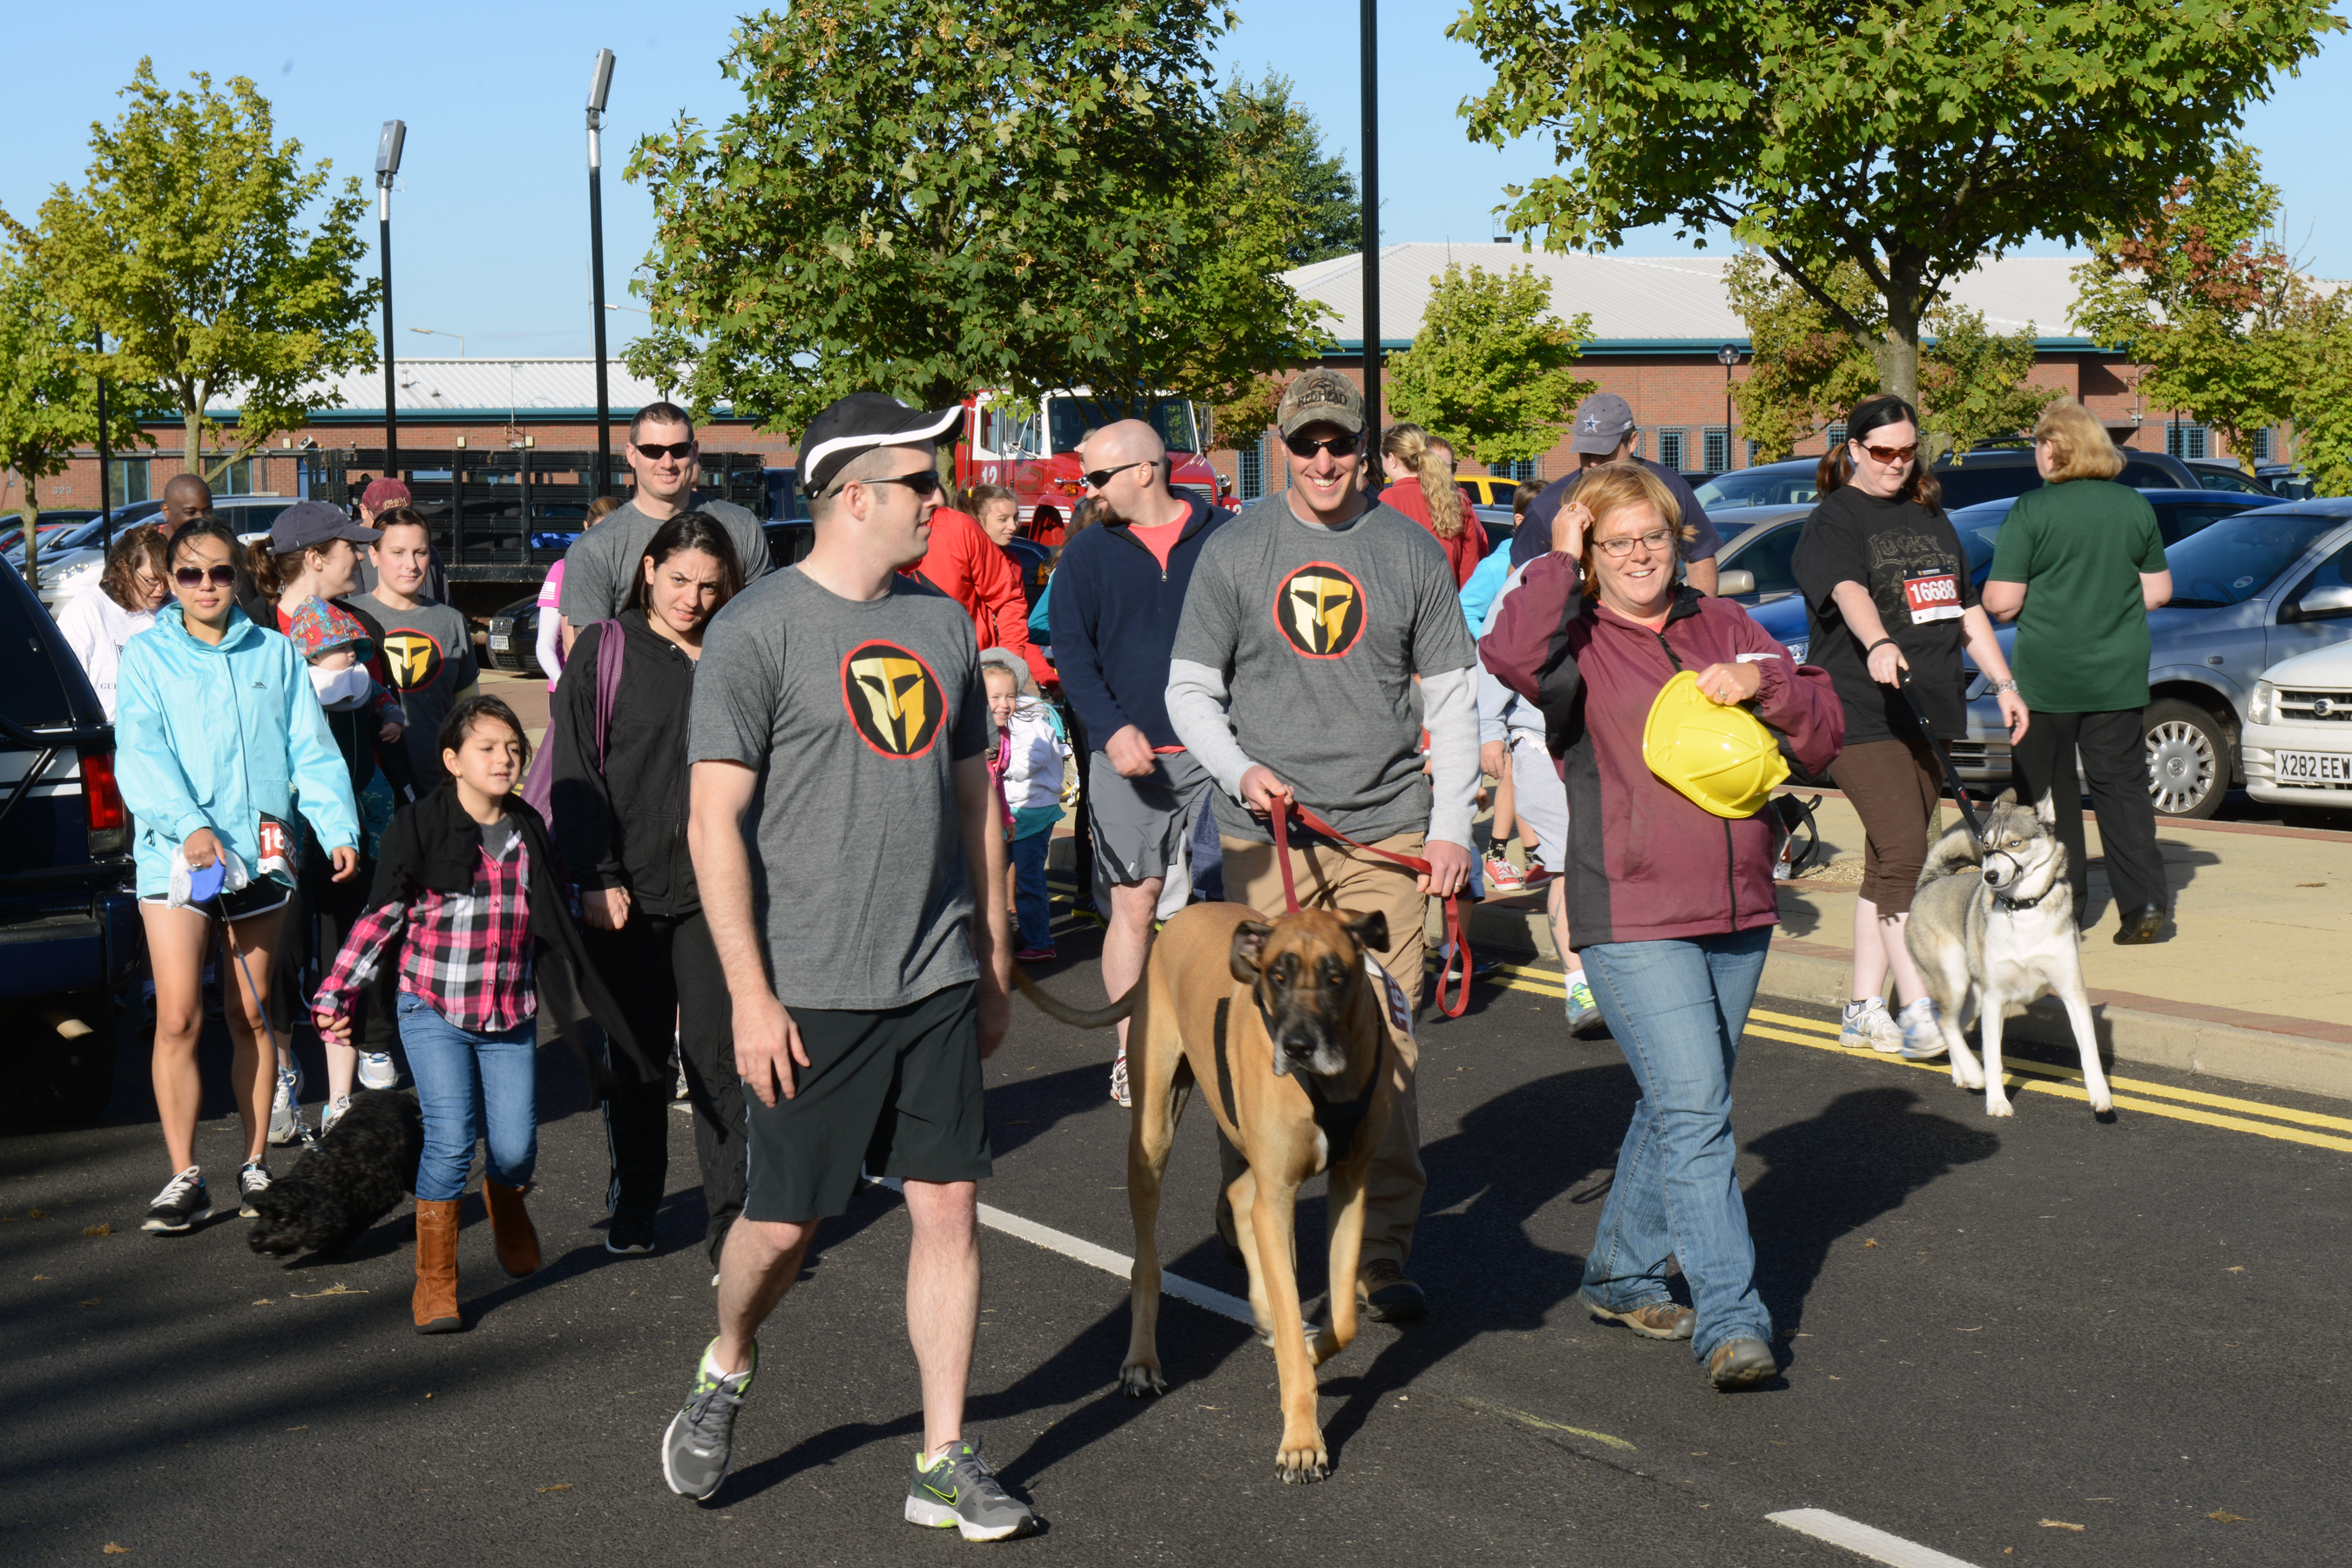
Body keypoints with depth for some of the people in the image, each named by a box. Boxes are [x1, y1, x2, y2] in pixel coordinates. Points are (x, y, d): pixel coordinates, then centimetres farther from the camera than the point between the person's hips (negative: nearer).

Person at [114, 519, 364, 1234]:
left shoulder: (274, 653, 10)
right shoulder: (147, 655, 3)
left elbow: (312, 748, 7)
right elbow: (140, 752, -7)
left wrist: (339, 828, -8)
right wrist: (187, 824, -23)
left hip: (259, 850, 2)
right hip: (173, 853, -2)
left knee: (251, 1014, 10)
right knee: (178, 1018, -9)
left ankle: (255, 1164, 19)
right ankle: (184, 1178, -3)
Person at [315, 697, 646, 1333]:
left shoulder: (530, 831, 9)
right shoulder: (419, 826, -4)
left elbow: (552, 924, 22)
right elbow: (381, 915, 0)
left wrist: (582, 1001, 25)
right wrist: (336, 993, -5)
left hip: (512, 1015, 3)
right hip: (434, 1011, -3)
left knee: (515, 1148, -1)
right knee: (450, 1140, -14)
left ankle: (506, 1206, 36)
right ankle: (434, 1280, 0)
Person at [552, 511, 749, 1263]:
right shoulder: (604, 651, 1)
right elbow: (577, 772, -2)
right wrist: (597, 878, -9)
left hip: (712, 890, 0)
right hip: (625, 890, 0)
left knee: (718, 1056, -6)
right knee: (635, 1058, 11)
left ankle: (732, 1224, -2)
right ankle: (633, 1208, 26)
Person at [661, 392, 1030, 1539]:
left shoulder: (941, 621, 10)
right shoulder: (757, 629, -9)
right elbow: (715, 822, -11)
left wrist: (994, 961, 17)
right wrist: (751, 995, -15)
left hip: (937, 982, 5)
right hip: (814, 992, -5)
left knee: (949, 1207, 4)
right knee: (781, 1224, 3)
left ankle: (943, 1464, 14)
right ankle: (725, 1373, 33)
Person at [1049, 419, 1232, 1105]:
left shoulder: (1223, 535, 3)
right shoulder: (1088, 551, 5)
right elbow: (1071, 649, 2)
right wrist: (1112, 729, -13)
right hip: (1129, 752, 0)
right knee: (1133, 901, -1)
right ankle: (1131, 1051, 8)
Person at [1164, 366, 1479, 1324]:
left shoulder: (1410, 551, 7)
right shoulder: (1234, 552, 5)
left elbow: (1450, 699, 10)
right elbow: (1191, 689, 9)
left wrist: (1451, 826, 1)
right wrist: (1239, 770, -9)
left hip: (1387, 831, 0)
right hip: (1266, 831, 0)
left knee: (1383, 1041, -3)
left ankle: (1382, 1253, 3)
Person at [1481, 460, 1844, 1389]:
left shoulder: (1723, 629, 13)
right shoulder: (1578, 642, -2)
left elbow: (1823, 737, 10)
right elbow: (1509, 655, -27)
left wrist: (1766, 684, -10)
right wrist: (1558, 560, -14)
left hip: (1738, 912, 6)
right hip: (1632, 920, -6)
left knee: (1678, 1107, 16)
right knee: (1696, 1112, -14)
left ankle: (1620, 1275, 33)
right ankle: (1730, 1321, -12)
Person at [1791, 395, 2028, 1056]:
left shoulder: (1930, 517, 19)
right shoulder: (1834, 520, -4)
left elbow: (1967, 610, 25)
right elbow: (1849, 591, -24)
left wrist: (2004, 684, 18)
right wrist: (1878, 644, -43)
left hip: (1930, 709, 7)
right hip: (1862, 710, -7)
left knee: (1889, 861, 9)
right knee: (1902, 854, -16)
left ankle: (1863, 1011, 14)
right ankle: (1918, 1008, -15)